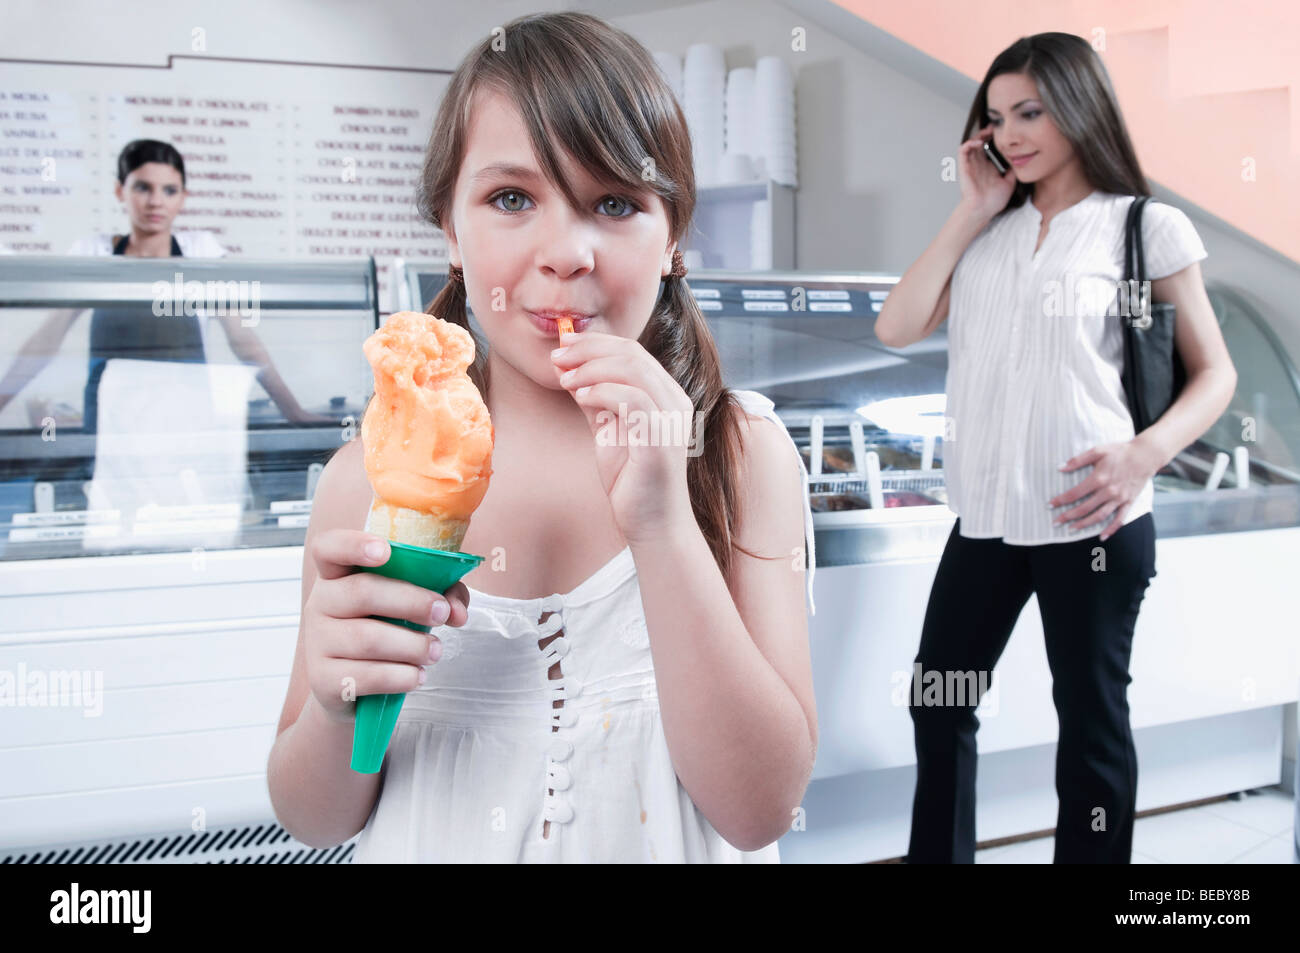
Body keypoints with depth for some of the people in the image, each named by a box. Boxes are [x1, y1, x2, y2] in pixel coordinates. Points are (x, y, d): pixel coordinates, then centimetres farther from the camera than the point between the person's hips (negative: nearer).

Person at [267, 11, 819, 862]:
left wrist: (662, 524, -29)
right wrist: (337, 705, -26)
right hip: (433, 849, 1)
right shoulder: (371, 477, -13)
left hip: (668, 852, 0)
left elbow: (761, 808, -20)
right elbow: (315, 817, -5)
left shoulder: (743, 452, -14)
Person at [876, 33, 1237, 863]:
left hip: (1089, 520, -5)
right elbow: (897, 328, 3)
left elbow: (1215, 373, -1)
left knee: (1091, 719, 8)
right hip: (985, 516, 5)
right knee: (939, 701, 13)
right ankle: (937, 856, 31)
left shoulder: (1147, 229, -2)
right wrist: (972, 213, 1)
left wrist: (1145, 455, -19)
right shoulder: (991, 231, 11)